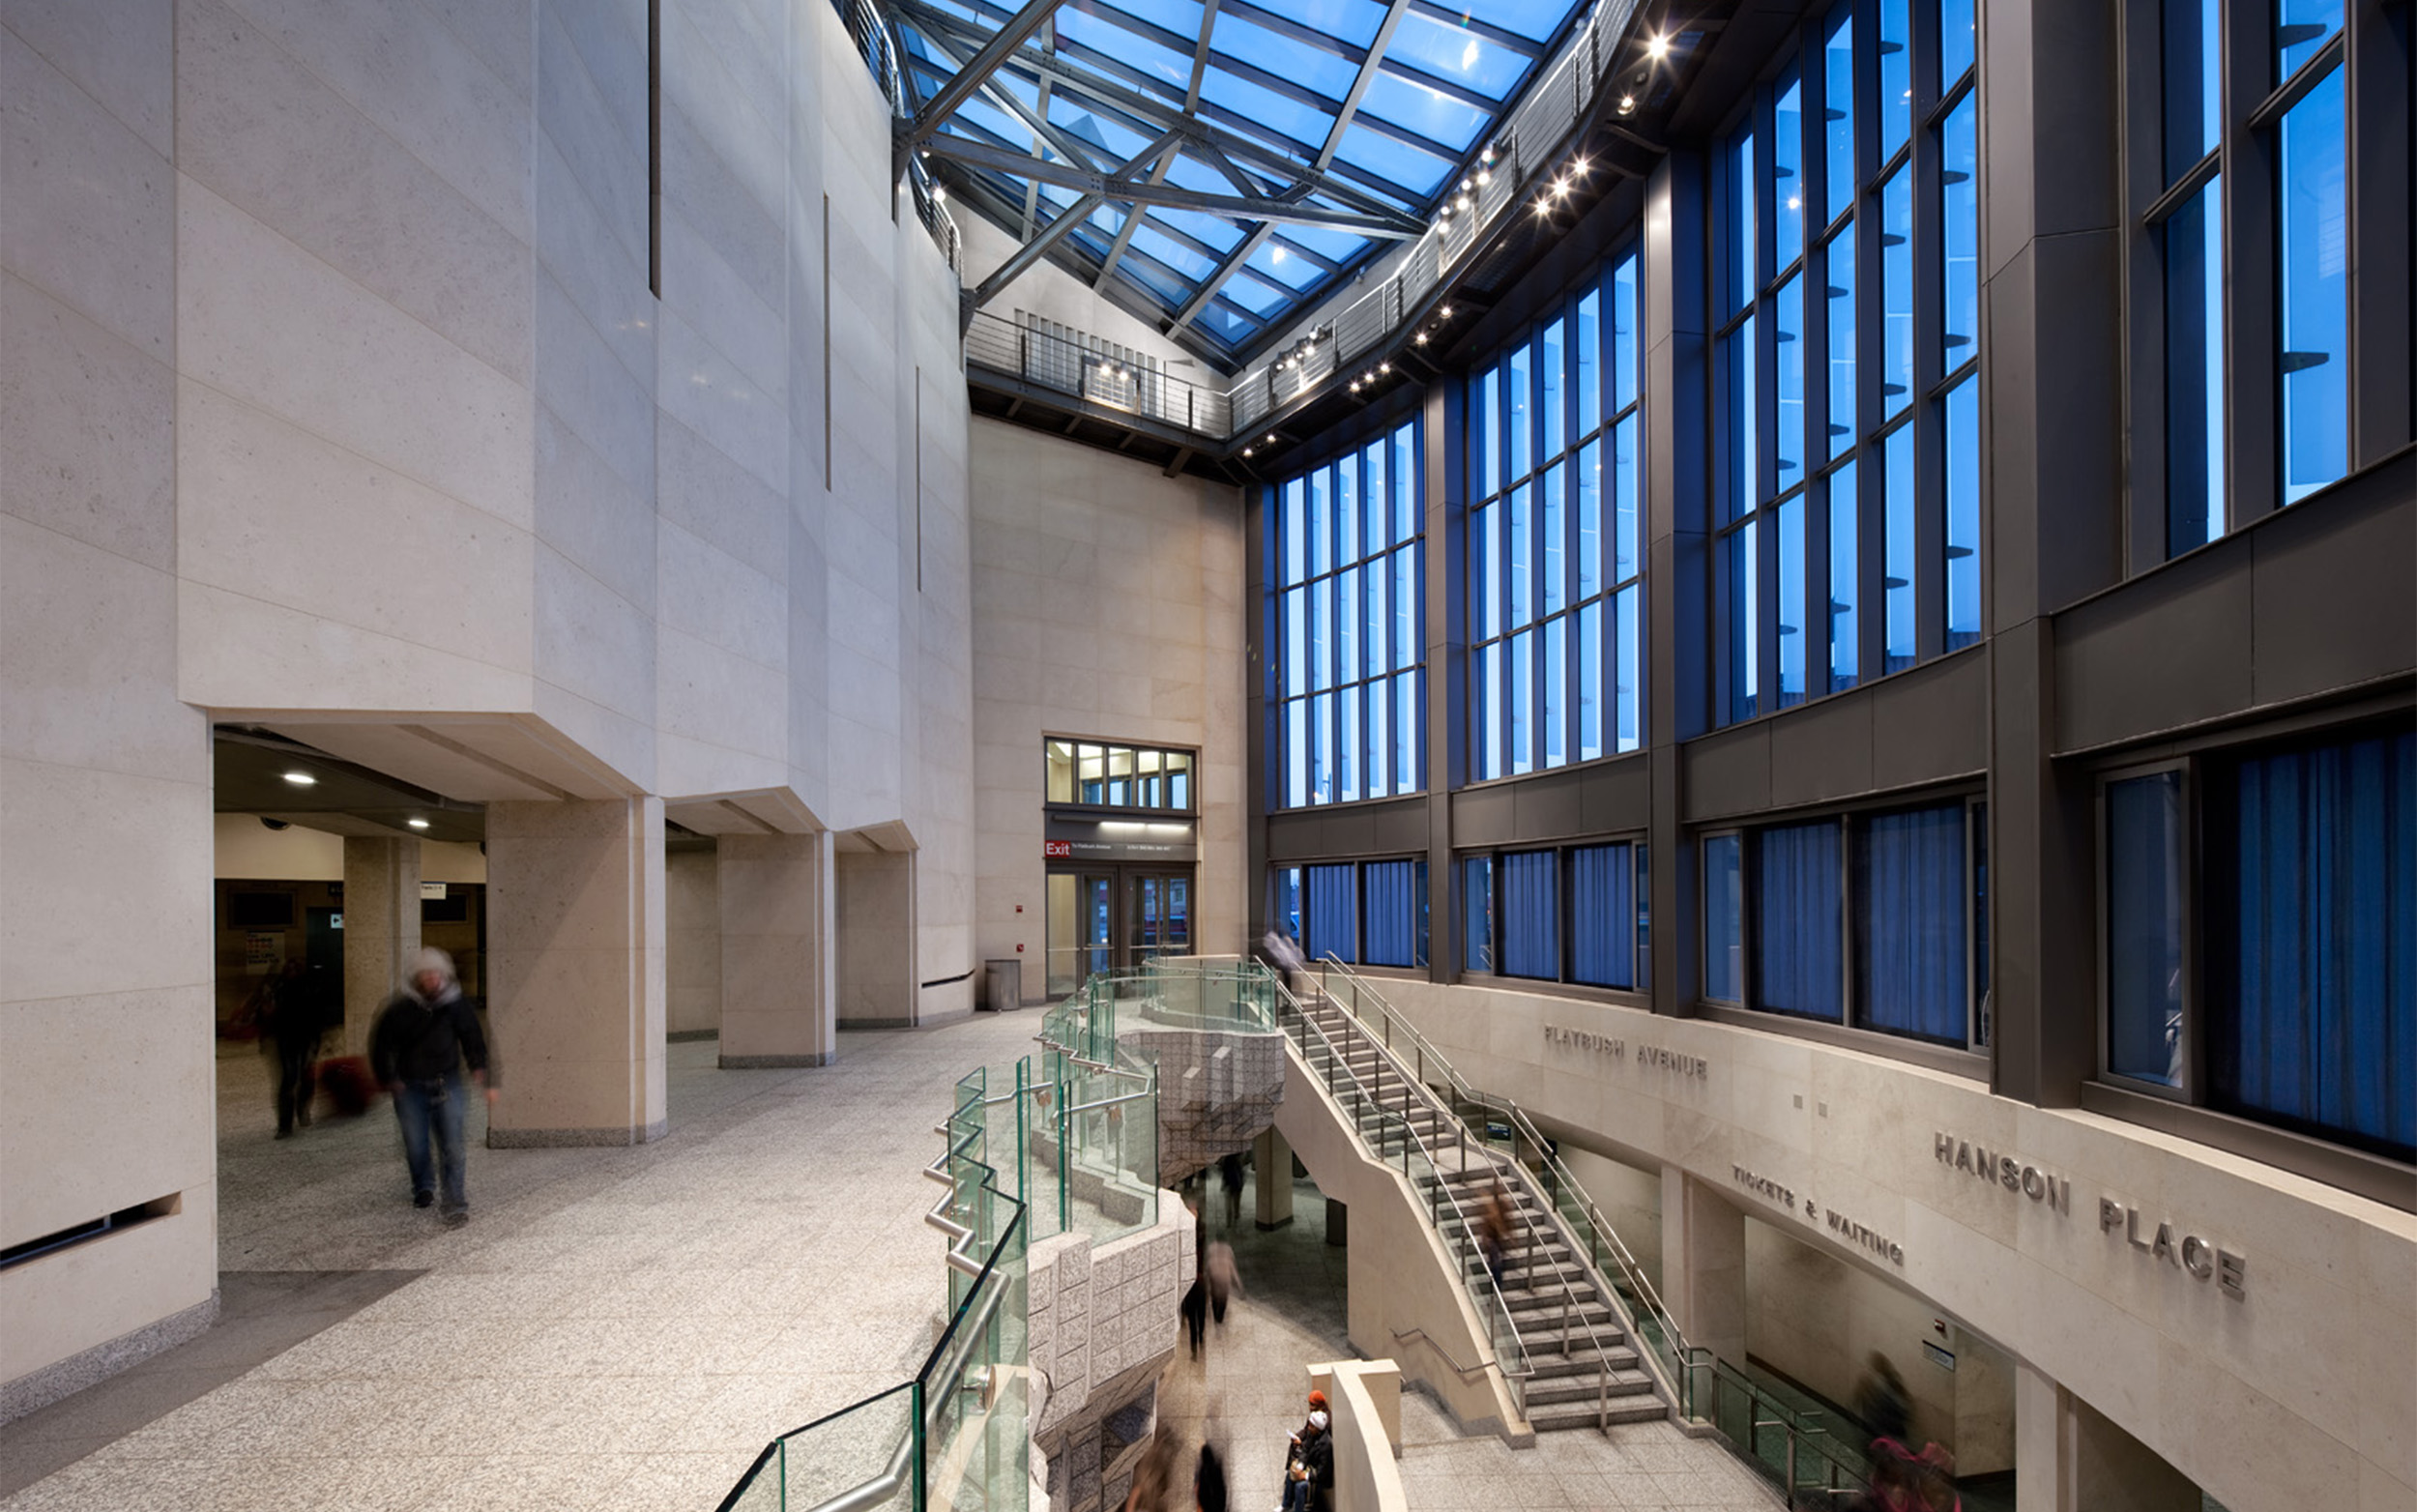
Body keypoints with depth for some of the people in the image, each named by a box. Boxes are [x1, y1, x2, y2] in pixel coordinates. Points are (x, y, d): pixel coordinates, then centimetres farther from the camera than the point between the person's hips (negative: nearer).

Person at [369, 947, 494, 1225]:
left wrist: (483, 1080, 0)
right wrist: (388, 1080, 0)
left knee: (452, 1147, -7)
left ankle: (456, 1204, -3)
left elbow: (474, 1043, 5)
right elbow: (380, 1045, 5)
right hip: (410, 1088, 1)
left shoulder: (457, 1006, -4)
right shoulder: (400, 1009, -7)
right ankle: (423, 1188, 38)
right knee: (415, 1146, 11)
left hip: (446, 1086, 0)